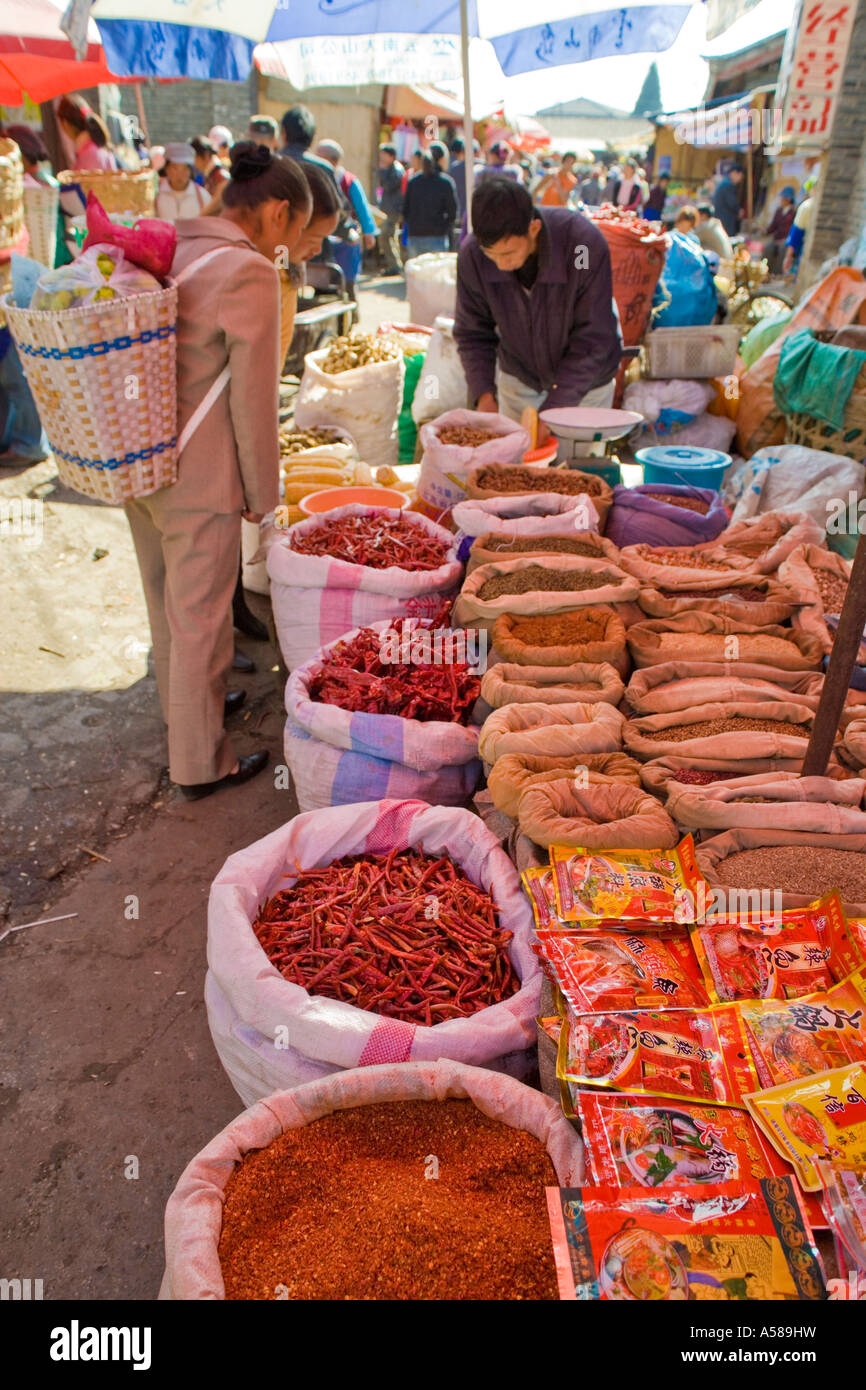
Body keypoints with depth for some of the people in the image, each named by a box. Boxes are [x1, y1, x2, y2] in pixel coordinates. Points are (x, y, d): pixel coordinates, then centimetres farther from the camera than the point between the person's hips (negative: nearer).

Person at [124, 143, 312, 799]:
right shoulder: (250, 272, -16)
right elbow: (253, 397, -15)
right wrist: (263, 492, -6)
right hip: (199, 479, -8)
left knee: (167, 602, 23)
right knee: (199, 619, 4)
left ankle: (190, 702, 45)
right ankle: (201, 763, 18)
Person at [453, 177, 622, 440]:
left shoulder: (585, 243, -31)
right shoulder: (472, 255, -22)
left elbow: (593, 342, -27)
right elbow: (472, 334, -9)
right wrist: (483, 395, -25)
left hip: (585, 381, -2)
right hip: (518, 377, 2)